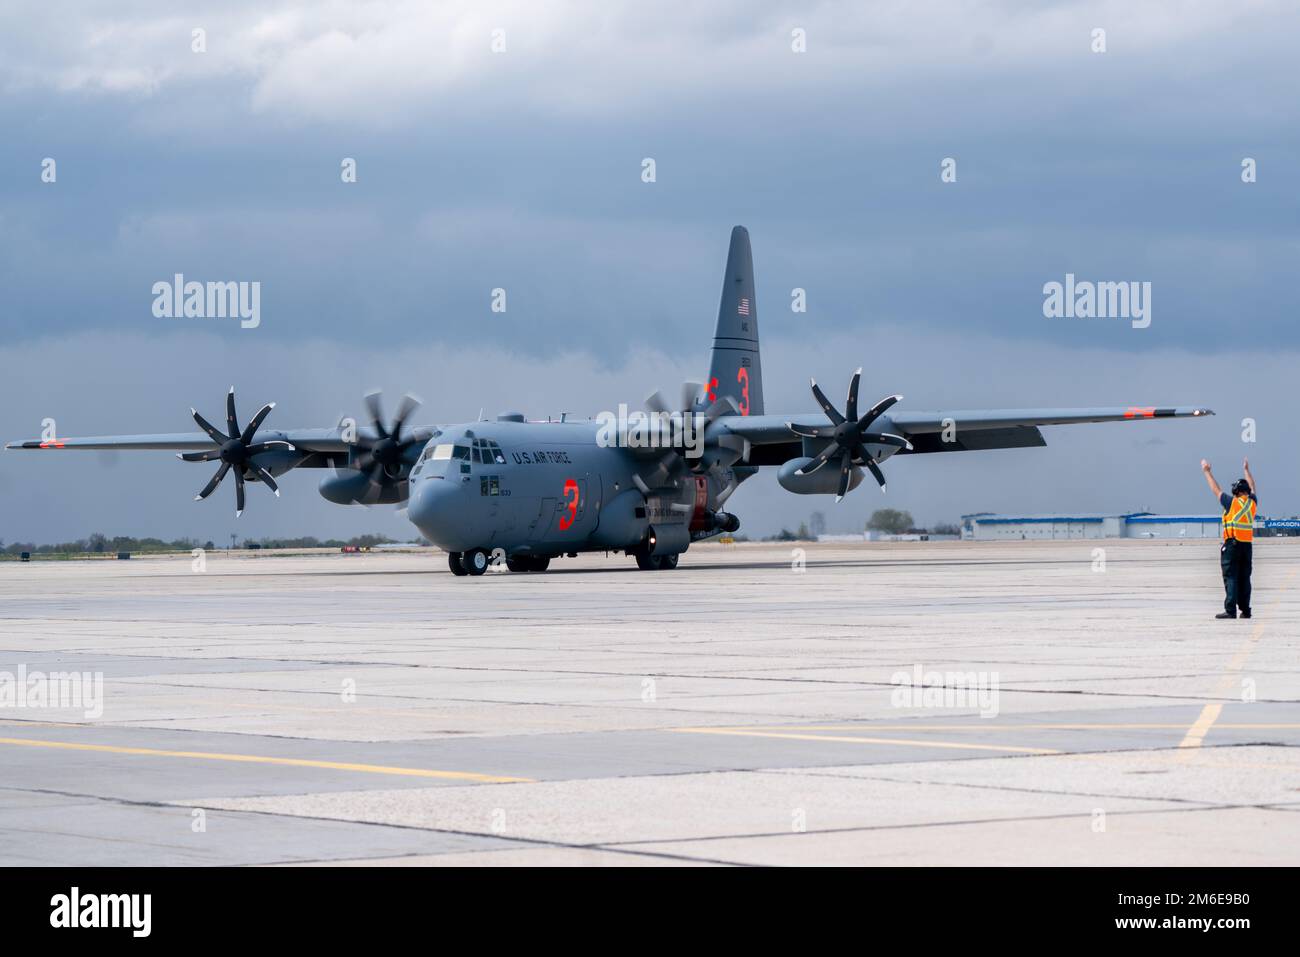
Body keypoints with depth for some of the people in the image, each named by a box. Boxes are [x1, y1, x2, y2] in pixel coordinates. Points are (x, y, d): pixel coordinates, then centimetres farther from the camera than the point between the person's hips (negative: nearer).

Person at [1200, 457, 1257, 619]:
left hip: (1232, 544, -5)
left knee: (1231, 577, -8)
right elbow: (1252, 488, 26)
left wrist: (1207, 471, 15)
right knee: (1244, 578, 10)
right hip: (1248, 545, 5)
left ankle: (1230, 610, -15)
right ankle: (1245, 610, 11)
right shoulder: (1252, 502, 6)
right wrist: (1246, 470, 40)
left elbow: (1216, 489, 4)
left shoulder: (1231, 502, -6)